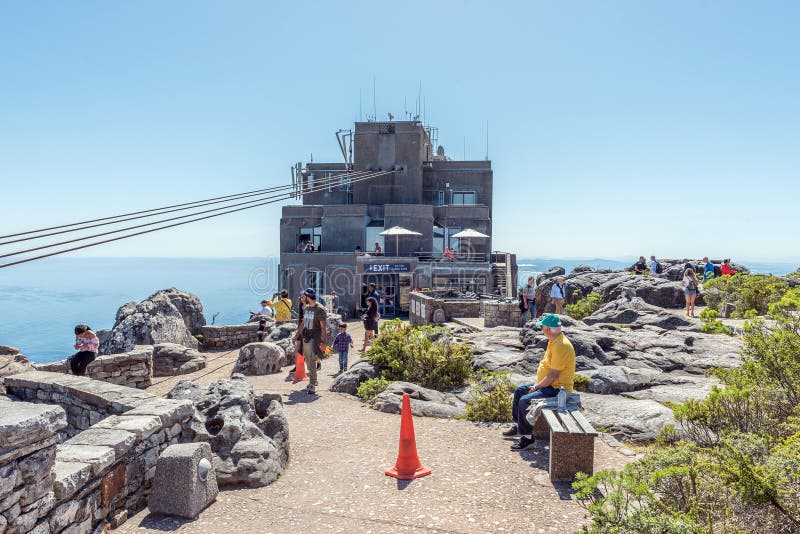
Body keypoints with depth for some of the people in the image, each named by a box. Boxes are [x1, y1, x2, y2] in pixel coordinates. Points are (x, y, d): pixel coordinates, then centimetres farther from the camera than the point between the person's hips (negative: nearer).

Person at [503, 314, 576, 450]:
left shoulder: (561, 346, -26)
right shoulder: (553, 341, 7)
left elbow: (553, 375, -27)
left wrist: (537, 386, -15)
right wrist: (538, 384, 9)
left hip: (557, 389, -11)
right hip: (548, 384, 11)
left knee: (525, 400, -22)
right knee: (519, 391, 17)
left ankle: (527, 436, -10)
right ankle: (518, 426, 28)